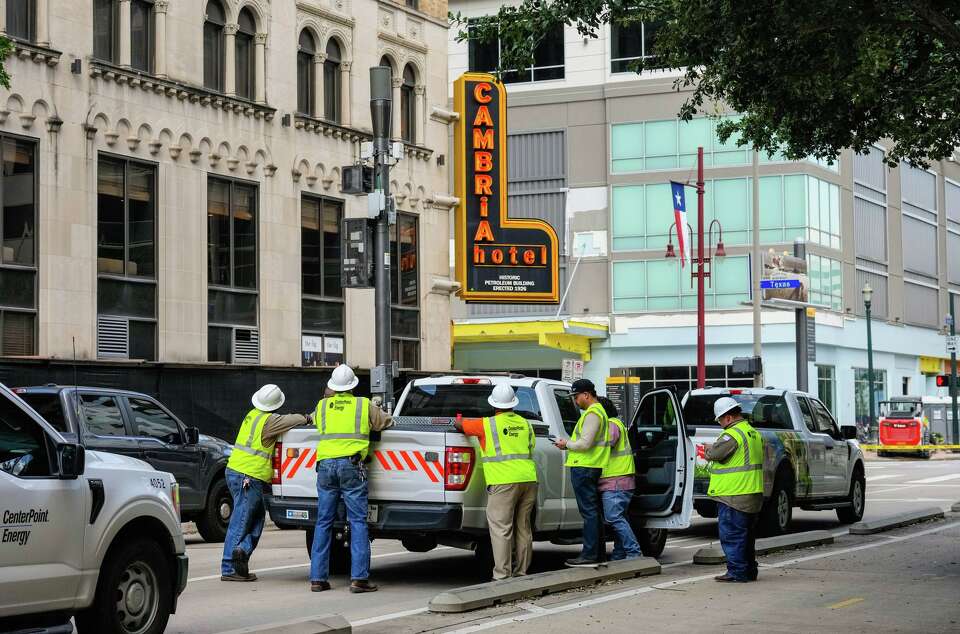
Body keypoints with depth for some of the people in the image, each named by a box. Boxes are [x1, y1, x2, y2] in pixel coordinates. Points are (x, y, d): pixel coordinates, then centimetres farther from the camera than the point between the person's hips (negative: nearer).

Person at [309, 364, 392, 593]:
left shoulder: (322, 406, 14)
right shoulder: (364, 405, 8)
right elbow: (385, 422, 21)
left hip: (325, 464, 3)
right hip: (351, 465, -3)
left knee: (323, 523, 9)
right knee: (358, 522, -2)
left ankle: (317, 578, 7)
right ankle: (359, 578, -9)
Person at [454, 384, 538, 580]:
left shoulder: (488, 424, -2)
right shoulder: (524, 424, 15)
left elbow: (458, 424, 9)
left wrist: (460, 421, 33)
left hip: (504, 482, -6)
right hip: (528, 479, 6)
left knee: (501, 528, -5)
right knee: (523, 527, 13)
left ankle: (502, 575, -10)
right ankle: (521, 571, 18)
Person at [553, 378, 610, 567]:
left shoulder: (592, 414, -14)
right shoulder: (597, 411, 21)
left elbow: (585, 443, -21)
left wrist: (566, 444, -6)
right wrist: (569, 444, 15)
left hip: (584, 468, -11)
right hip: (590, 467, 11)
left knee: (589, 511, -10)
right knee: (593, 511, 12)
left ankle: (589, 555, -11)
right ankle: (597, 555, 16)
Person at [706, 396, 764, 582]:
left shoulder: (732, 435, -17)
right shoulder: (754, 434, 14)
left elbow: (713, 453, -17)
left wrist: (707, 452, 7)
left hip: (734, 496, -9)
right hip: (753, 493, 9)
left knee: (731, 535, -3)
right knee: (747, 535, 16)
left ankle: (737, 571, -4)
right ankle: (749, 570, 21)